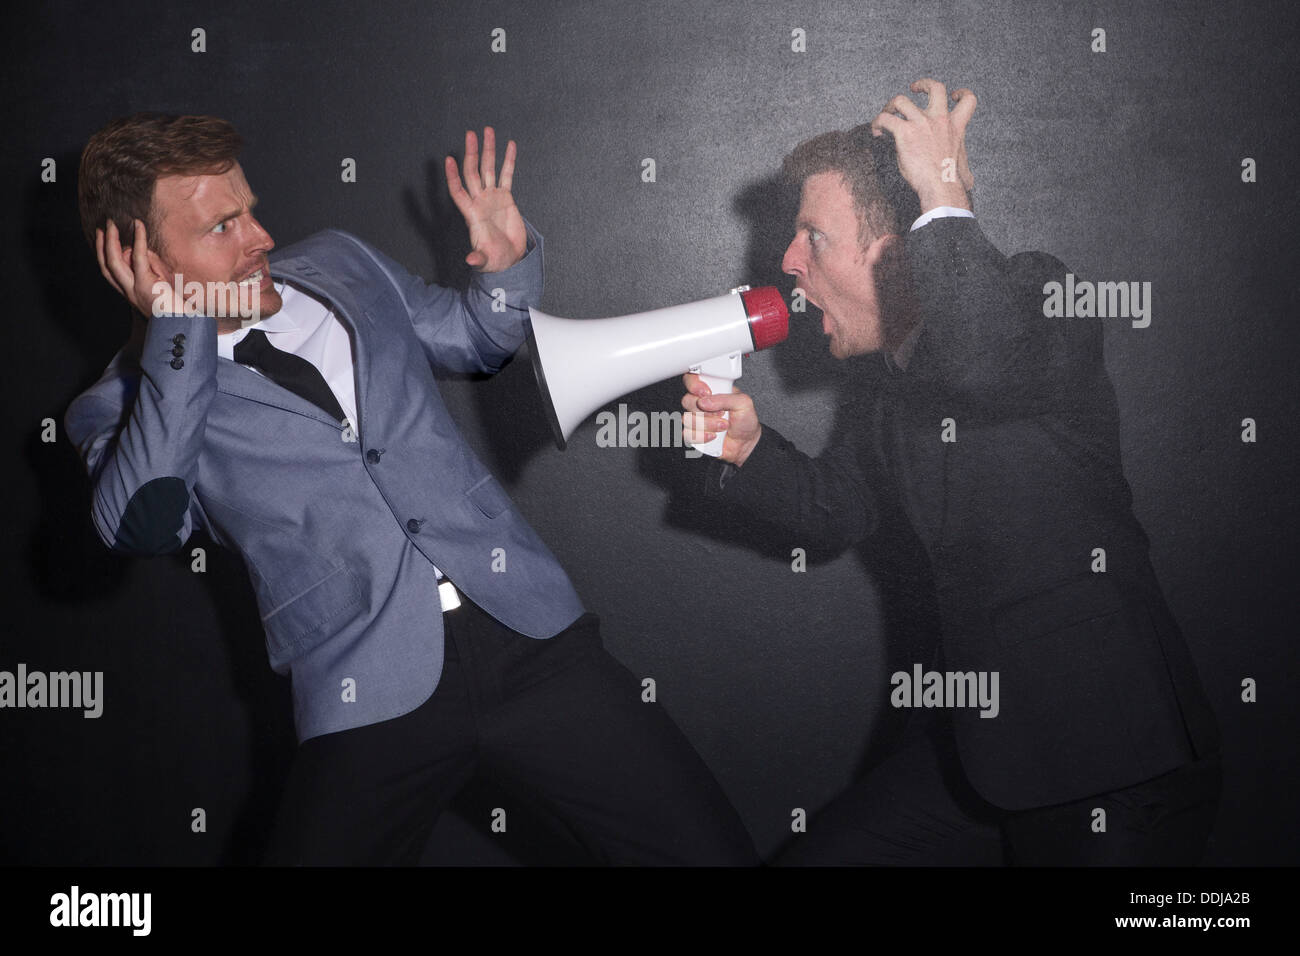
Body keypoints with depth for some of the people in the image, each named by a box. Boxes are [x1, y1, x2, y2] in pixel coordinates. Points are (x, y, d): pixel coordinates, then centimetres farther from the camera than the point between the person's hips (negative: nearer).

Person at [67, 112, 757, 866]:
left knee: (714, 851, -1)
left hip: (530, 638, 4)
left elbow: (476, 339, 31)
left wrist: (510, 261, 10)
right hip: (372, 702, -3)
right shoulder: (124, 410, 3)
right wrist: (178, 326, -15)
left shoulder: (339, 264, 16)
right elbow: (140, 525, -19)